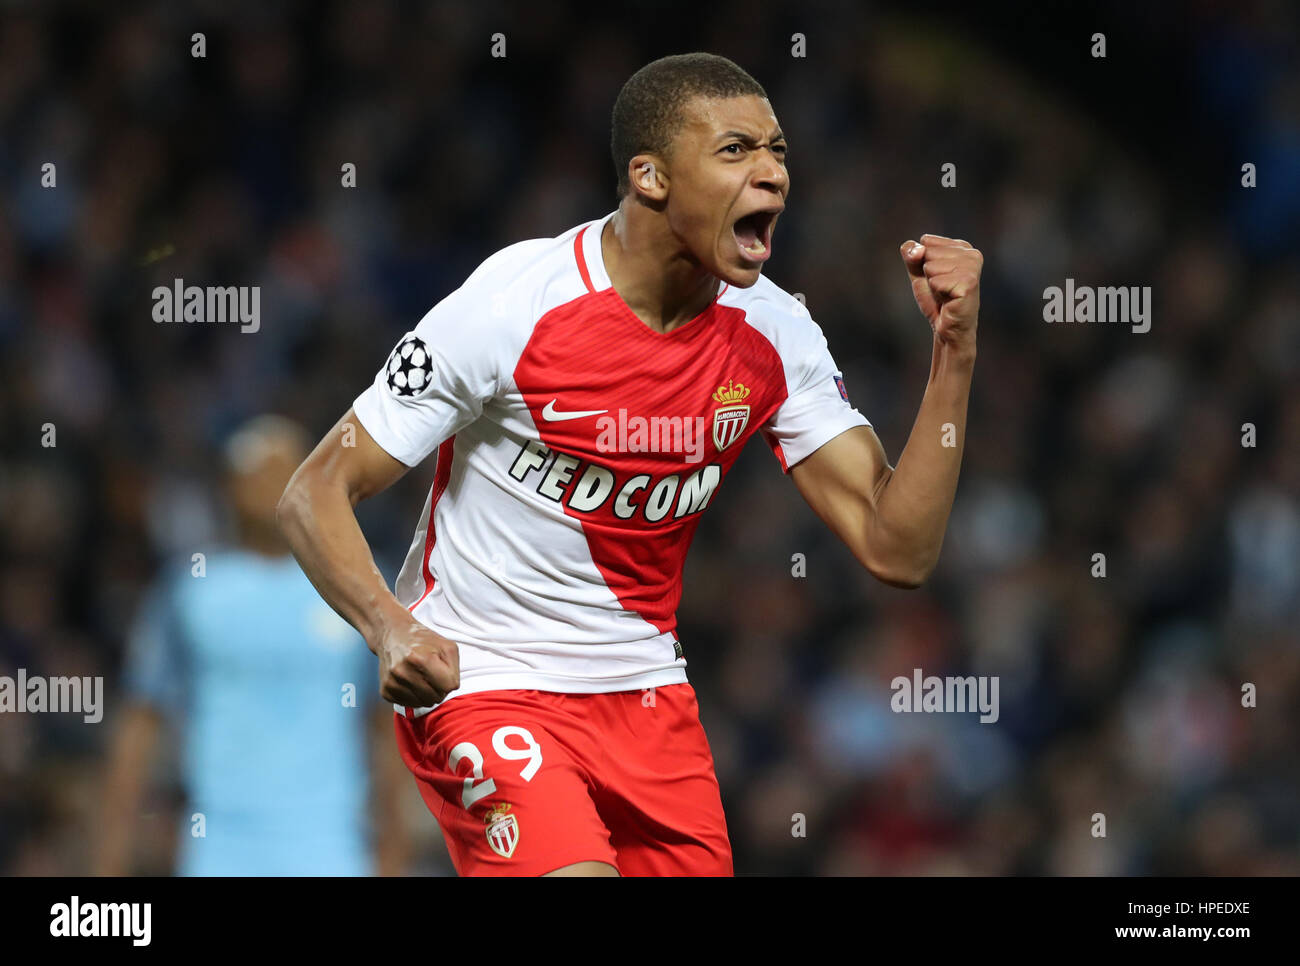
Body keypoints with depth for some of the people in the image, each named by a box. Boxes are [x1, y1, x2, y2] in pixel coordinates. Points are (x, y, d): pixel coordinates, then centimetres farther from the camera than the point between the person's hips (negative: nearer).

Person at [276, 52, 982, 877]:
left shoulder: (774, 336, -3)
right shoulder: (512, 306, -18)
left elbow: (896, 548, -7)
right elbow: (316, 495, -15)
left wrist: (955, 352, -17)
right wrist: (391, 628, -33)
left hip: (645, 687, 6)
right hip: (479, 683, -6)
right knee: (576, 872, -27)